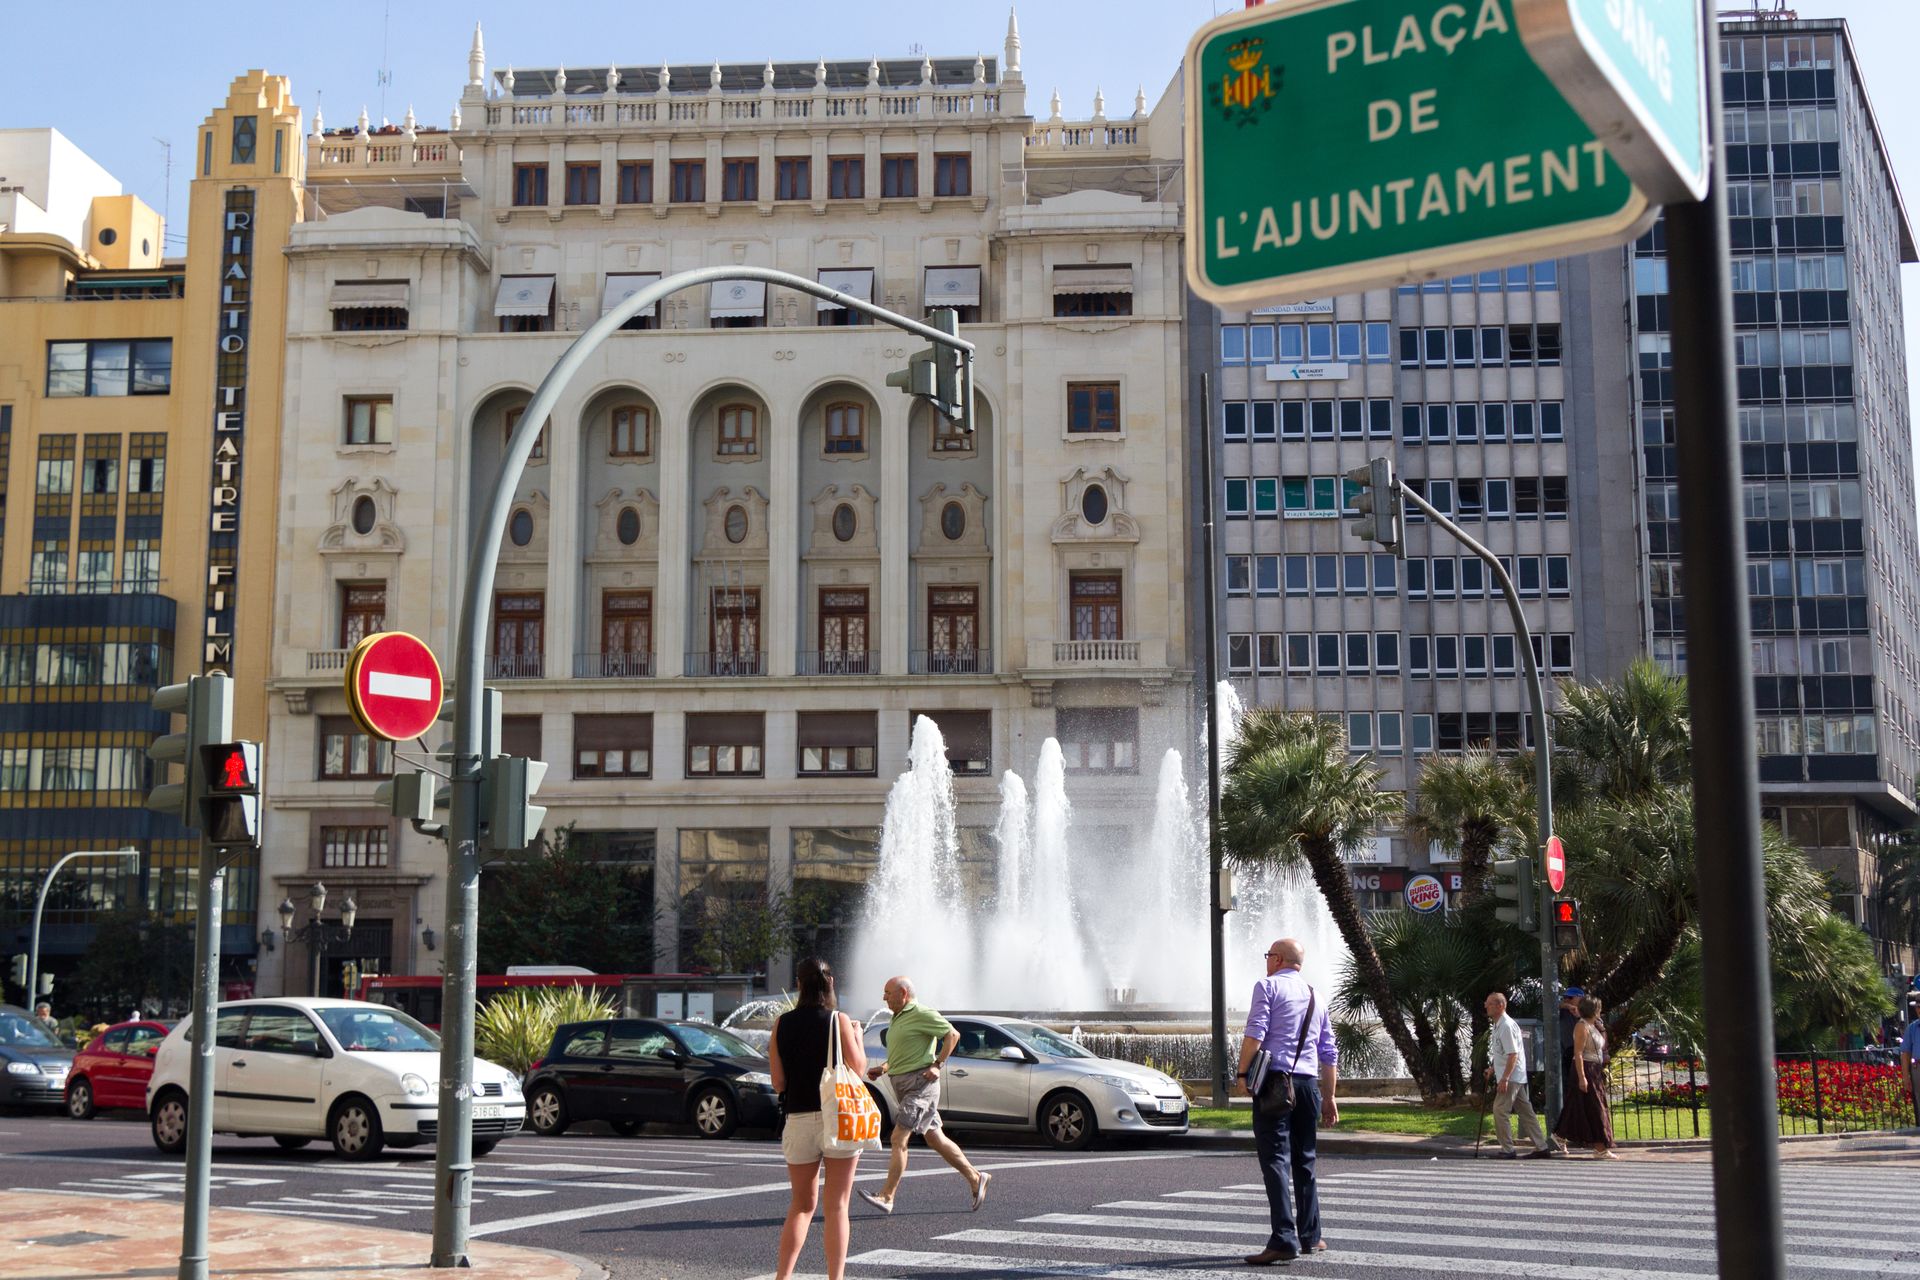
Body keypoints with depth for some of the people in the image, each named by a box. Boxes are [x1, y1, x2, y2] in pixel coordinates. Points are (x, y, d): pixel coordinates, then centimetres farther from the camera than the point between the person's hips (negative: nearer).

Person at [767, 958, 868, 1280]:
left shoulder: (782, 1024, 2)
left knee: (801, 1205, 16)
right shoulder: (839, 1021, -4)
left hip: (798, 1120, 2)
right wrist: (857, 1035, 12)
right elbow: (859, 1068, -4)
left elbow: (778, 1083, 2)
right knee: (837, 1207, 3)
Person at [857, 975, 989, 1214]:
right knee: (935, 1139, 12)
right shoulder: (897, 1019, 17)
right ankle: (975, 1178, 21)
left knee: (899, 1139, -13)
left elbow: (952, 1035, -10)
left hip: (920, 1083, -9)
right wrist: (883, 1067, 10)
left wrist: (937, 1065, -13)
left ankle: (886, 1196, -14)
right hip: (901, 1084, 9)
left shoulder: (922, 1015, -11)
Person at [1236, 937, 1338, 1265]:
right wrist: (1329, 1097, 24)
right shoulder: (1316, 997, 19)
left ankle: (1283, 1240, -18)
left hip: (1274, 1081, -6)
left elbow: (1254, 1034, -14)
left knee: (1276, 1161, -10)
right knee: (1304, 1161, 17)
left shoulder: (1267, 986, -1)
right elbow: (1329, 1053, 20)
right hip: (1308, 1084, 6)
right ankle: (1310, 1237, 23)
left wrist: (1243, 1073, -7)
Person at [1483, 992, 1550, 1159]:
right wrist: (1492, 1069, 23)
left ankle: (1508, 1150, -7)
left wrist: (1504, 1078, -26)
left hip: (1511, 1077, -10)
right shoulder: (1497, 1025, 14)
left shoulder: (1507, 1026, -18)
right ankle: (1541, 1147, 15)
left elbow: (1513, 1054, -23)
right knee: (1526, 1111, 11)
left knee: (1500, 1111, -10)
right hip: (1515, 1078, 10)